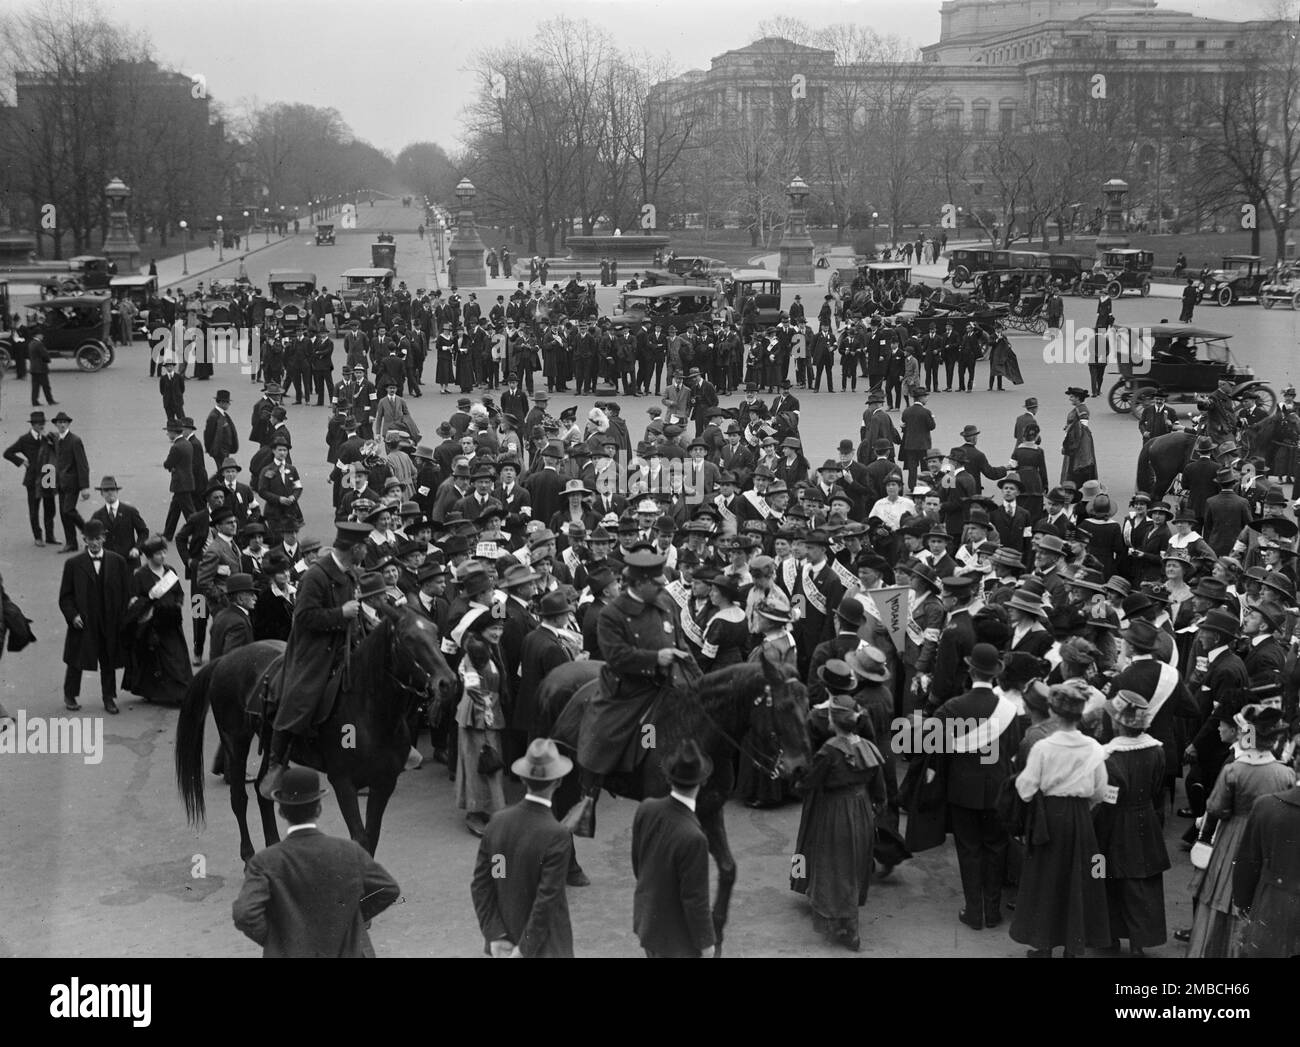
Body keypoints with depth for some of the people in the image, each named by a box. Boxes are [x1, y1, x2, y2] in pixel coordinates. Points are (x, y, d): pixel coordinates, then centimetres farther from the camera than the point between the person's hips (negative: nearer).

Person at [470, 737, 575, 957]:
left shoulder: (497, 822, -5)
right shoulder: (557, 837, -22)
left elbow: (480, 885, -4)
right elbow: (547, 899, -22)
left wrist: (495, 937, -4)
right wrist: (525, 949, -15)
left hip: (505, 940, 6)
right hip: (544, 947, -5)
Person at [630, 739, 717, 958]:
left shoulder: (646, 809, -15)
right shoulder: (693, 839, -35)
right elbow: (694, 898, -25)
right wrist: (706, 942, -10)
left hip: (645, 915, 6)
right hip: (671, 930, -6)